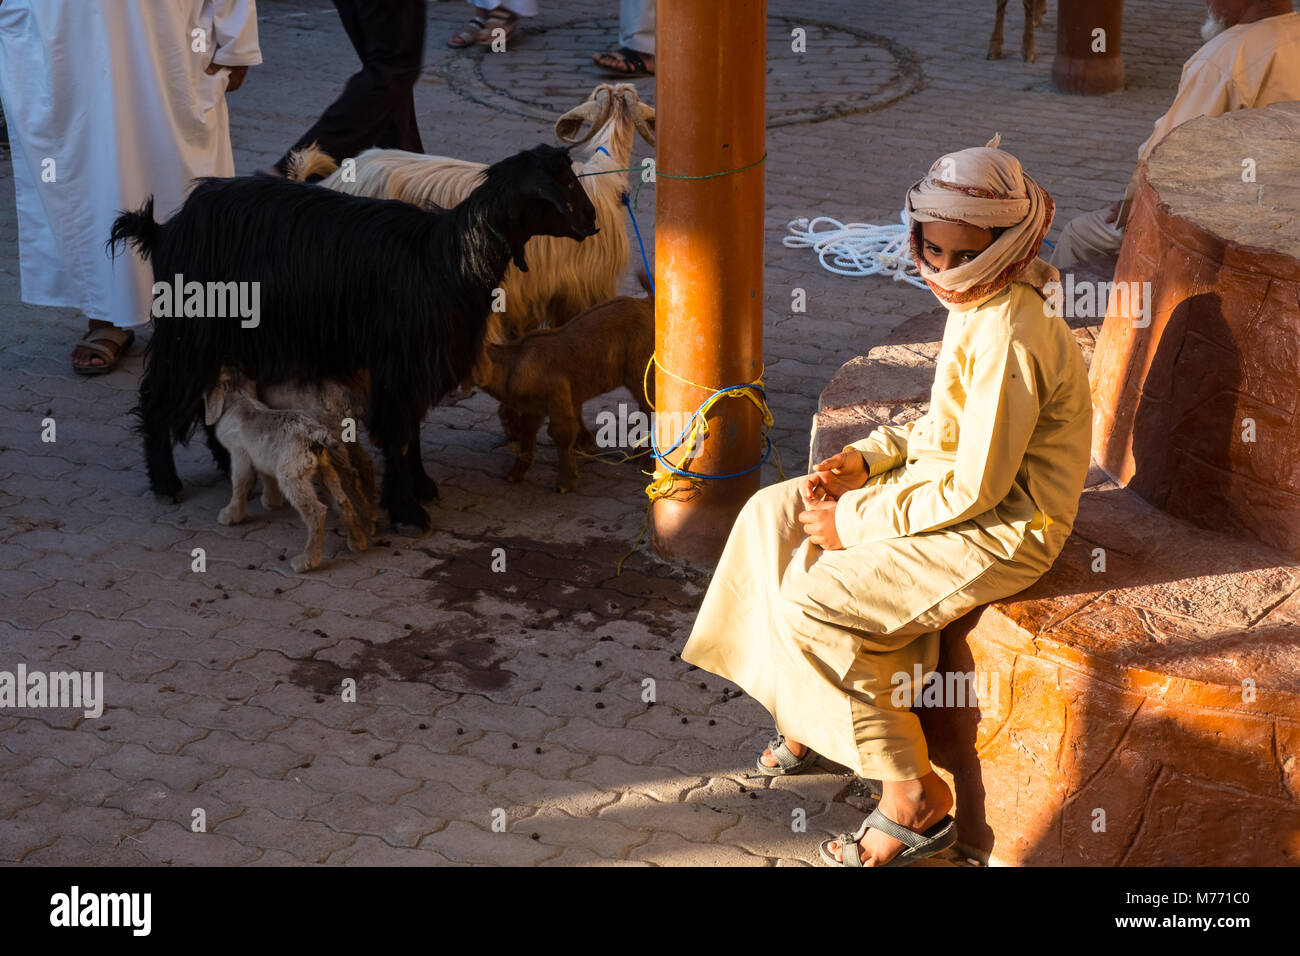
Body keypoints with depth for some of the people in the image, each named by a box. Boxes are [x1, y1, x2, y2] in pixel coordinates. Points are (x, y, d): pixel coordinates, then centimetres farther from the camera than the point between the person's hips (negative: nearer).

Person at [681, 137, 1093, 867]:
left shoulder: (1008, 341, -28)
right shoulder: (974, 303, 3)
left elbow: (974, 490, -26)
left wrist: (858, 520, -18)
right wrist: (865, 460, 1)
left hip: (1000, 530, -10)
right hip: (956, 483, 10)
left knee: (811, 606, -18)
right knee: (770, 518, 7)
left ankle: (914, 799, -5)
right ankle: (813, 718, 19)